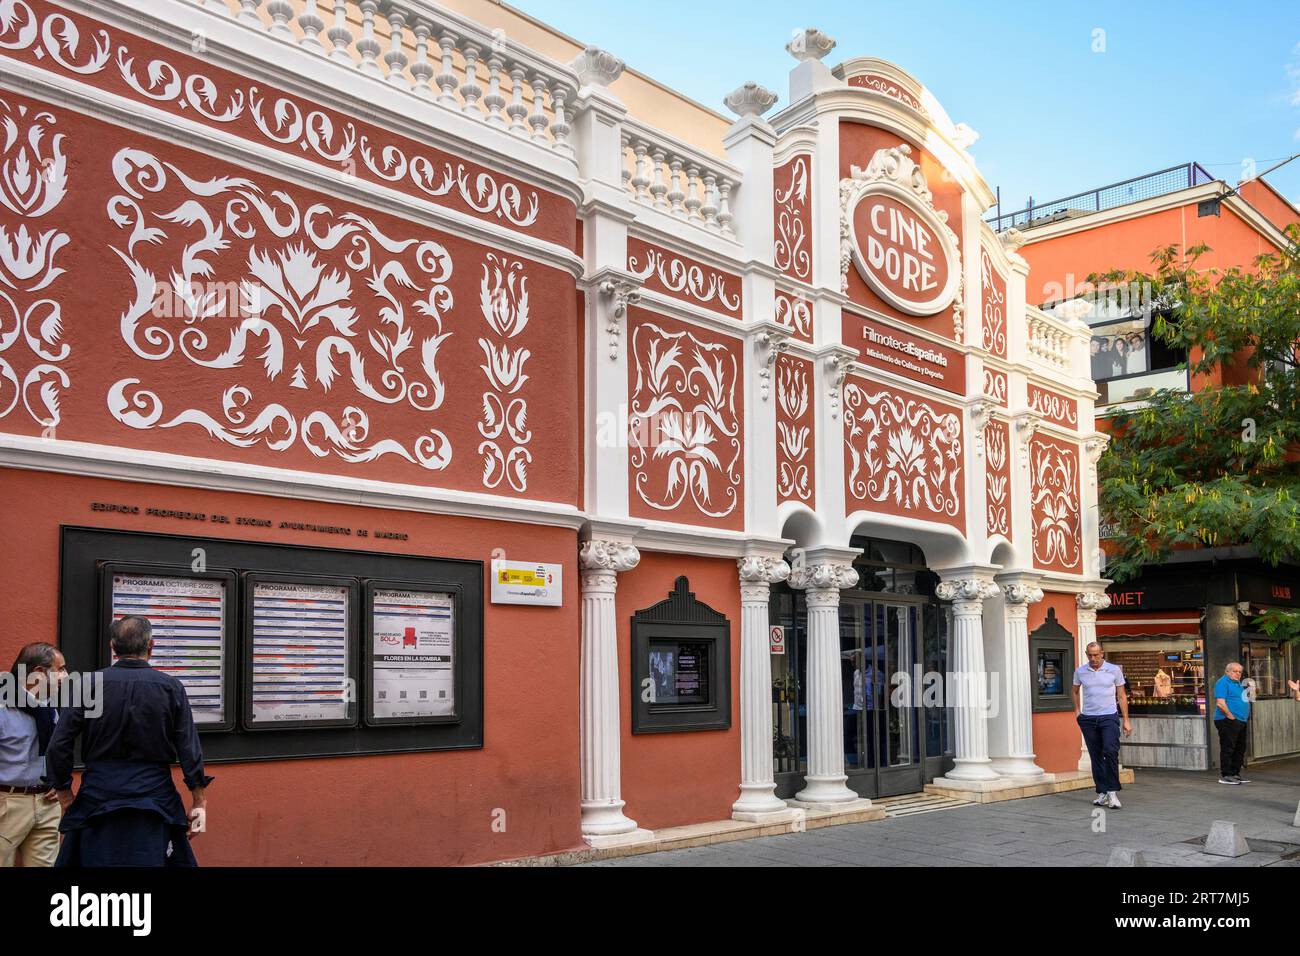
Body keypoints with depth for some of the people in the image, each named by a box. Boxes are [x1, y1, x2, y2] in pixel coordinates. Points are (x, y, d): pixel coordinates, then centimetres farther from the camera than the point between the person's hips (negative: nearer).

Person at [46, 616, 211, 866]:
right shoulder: (171, 687, -4)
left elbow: (59, 745, -2)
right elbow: (189, 749, -4)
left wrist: (65, 792, 10)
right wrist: (199, 801, 3)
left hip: (98, 796, 1)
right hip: (154, 796, -1)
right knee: (151, 862, 8)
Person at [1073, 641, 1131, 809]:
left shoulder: (1114, 670, 0)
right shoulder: (1080, 671, 4)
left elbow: (1122, 696, 5)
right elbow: (1076, 691, 23)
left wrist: (1126, 720, 3)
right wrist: (1077, 711, 14)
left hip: (1109, 717, -2)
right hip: (1088, 719, 2)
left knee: (1110, 752, -18)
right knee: (1096, 757, 5)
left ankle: (1112, 791, -10)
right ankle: (1102, 793, 13)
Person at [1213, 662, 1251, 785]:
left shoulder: (1238, 684, 20)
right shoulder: (1223, 682, -10)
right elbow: (1220, 703, -19)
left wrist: (1247, 718, 16)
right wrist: (1231, 717, -17)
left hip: (1241, 722, 10)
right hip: (1228, 722, -10)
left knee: (1240, 749, 13)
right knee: (1228, 748, -7)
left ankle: (1235, 774, 21)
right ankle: (1225, 775, -3)